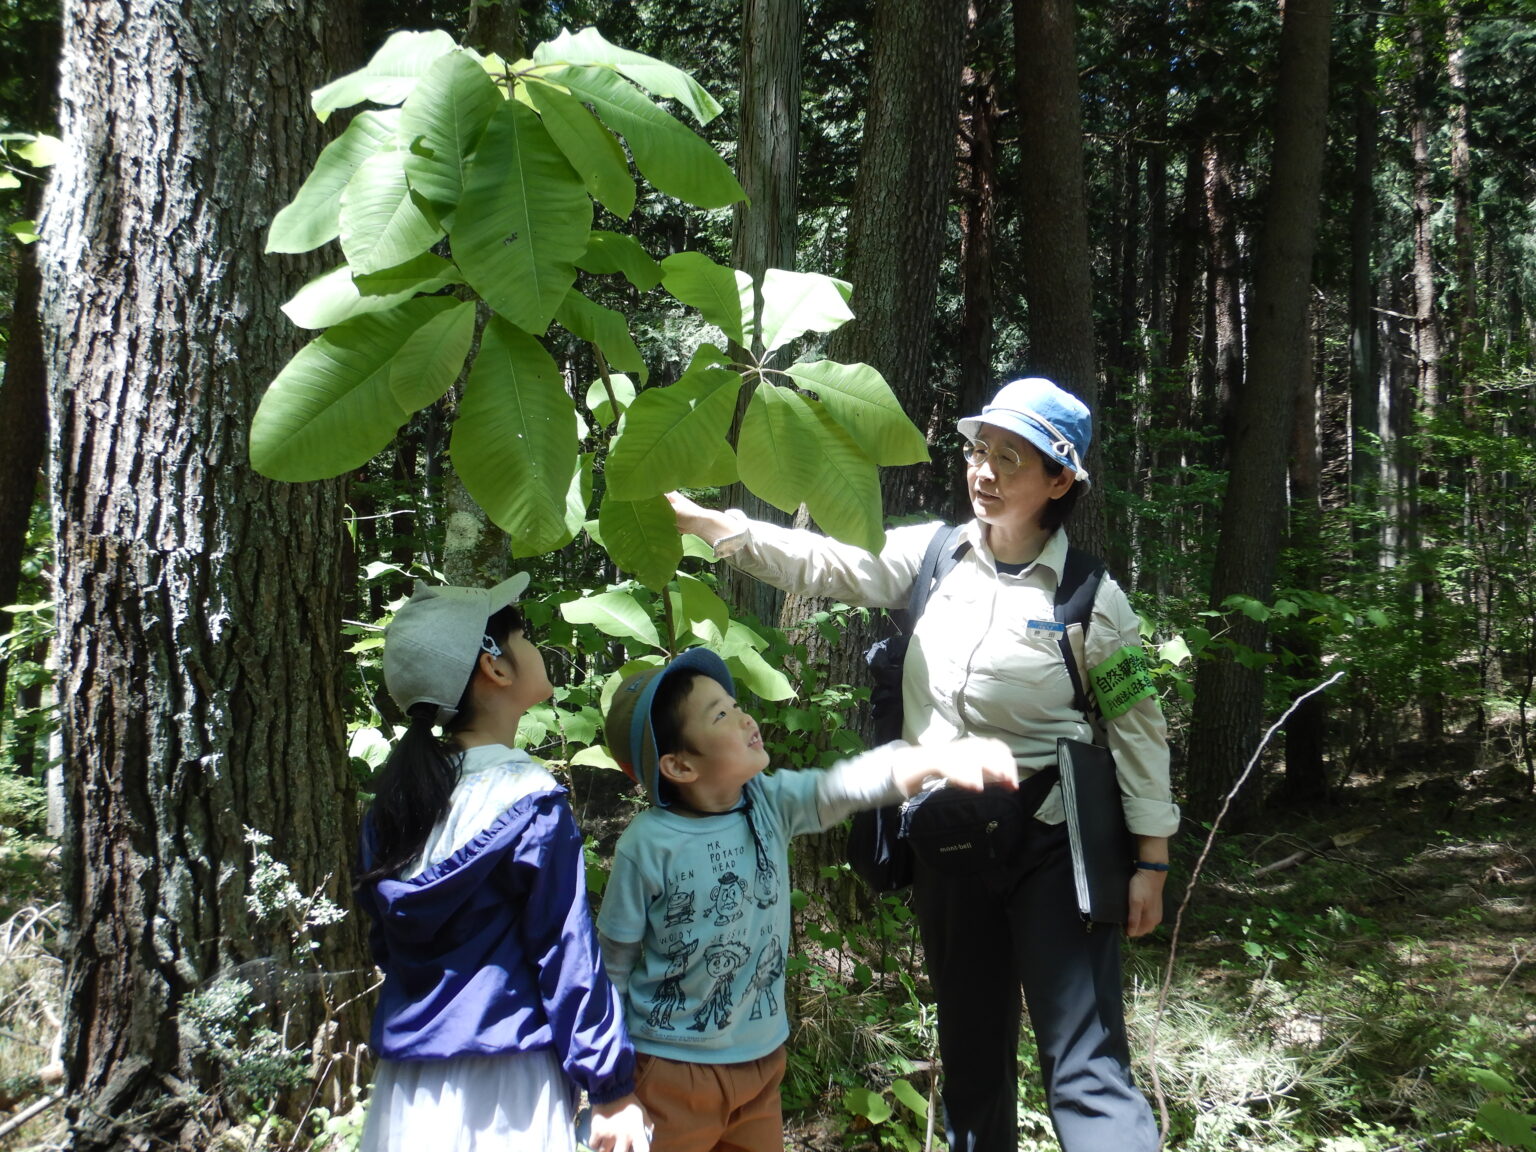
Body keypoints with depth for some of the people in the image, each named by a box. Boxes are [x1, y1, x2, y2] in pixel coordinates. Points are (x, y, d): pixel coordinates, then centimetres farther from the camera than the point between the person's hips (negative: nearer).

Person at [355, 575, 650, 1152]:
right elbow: (568, 957, -14)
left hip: (408, 1088, 6)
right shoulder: (530, 803, -16)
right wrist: (613, 1089, -8)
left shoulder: (396, 797, 3)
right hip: (501, 1088, -6)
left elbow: (386, 941, 11)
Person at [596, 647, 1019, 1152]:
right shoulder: (647, 845, -19)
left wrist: (936, 759, -40)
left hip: (762, 1056, 5)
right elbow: (613, 962, -10)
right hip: (675, 1068, -5)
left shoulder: (771, 802, -7)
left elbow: (844, 786, -23)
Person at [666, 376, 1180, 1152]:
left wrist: (1151, 861, -6)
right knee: (971, 1057, 18)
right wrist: (694, 517, -12)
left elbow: (1137, 730, -5)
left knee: (1087, 1073, -6)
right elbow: (821, 564, -3)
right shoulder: (934, 558, 2)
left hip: (1051, 848, -4)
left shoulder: (1092, 598, -9)